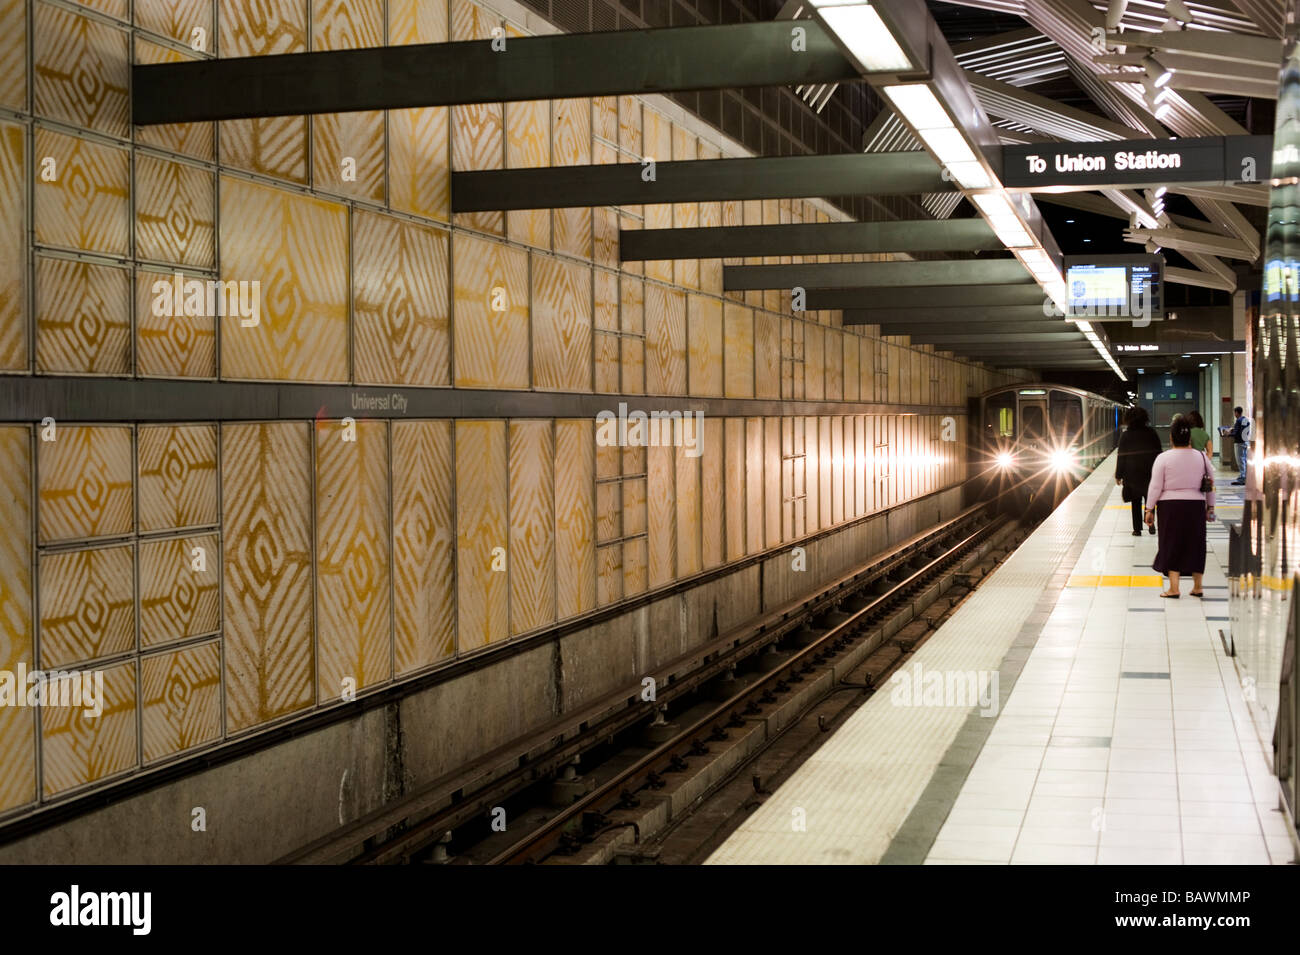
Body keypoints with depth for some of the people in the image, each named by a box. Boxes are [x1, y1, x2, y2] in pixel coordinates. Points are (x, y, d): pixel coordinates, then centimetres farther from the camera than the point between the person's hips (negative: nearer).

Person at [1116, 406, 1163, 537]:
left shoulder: (1126, 435, -6)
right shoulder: (1151, 433, 0)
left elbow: (1121, 457, -4)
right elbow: (1159, 452, 5)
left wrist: (1119, 475, 2)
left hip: (1132, 472, -2)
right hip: (1151, 471, 2)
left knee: (1136, 501, 5)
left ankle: (1137, 529, 5)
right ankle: (1151, 525, 12)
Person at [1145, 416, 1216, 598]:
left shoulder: (1164, 458, -7)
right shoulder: (1200, 457, 3)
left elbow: (1155, 486, -6)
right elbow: (1211, 484, 9)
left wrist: (1150, 509, 1)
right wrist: (1210, 507, 18)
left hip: (1170, 506, -3)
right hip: (1196, 506, 3)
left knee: (1171, 544, 3)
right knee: (1195, 544, 12)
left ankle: (1173, 588, -2)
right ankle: (1197, 587, 17)